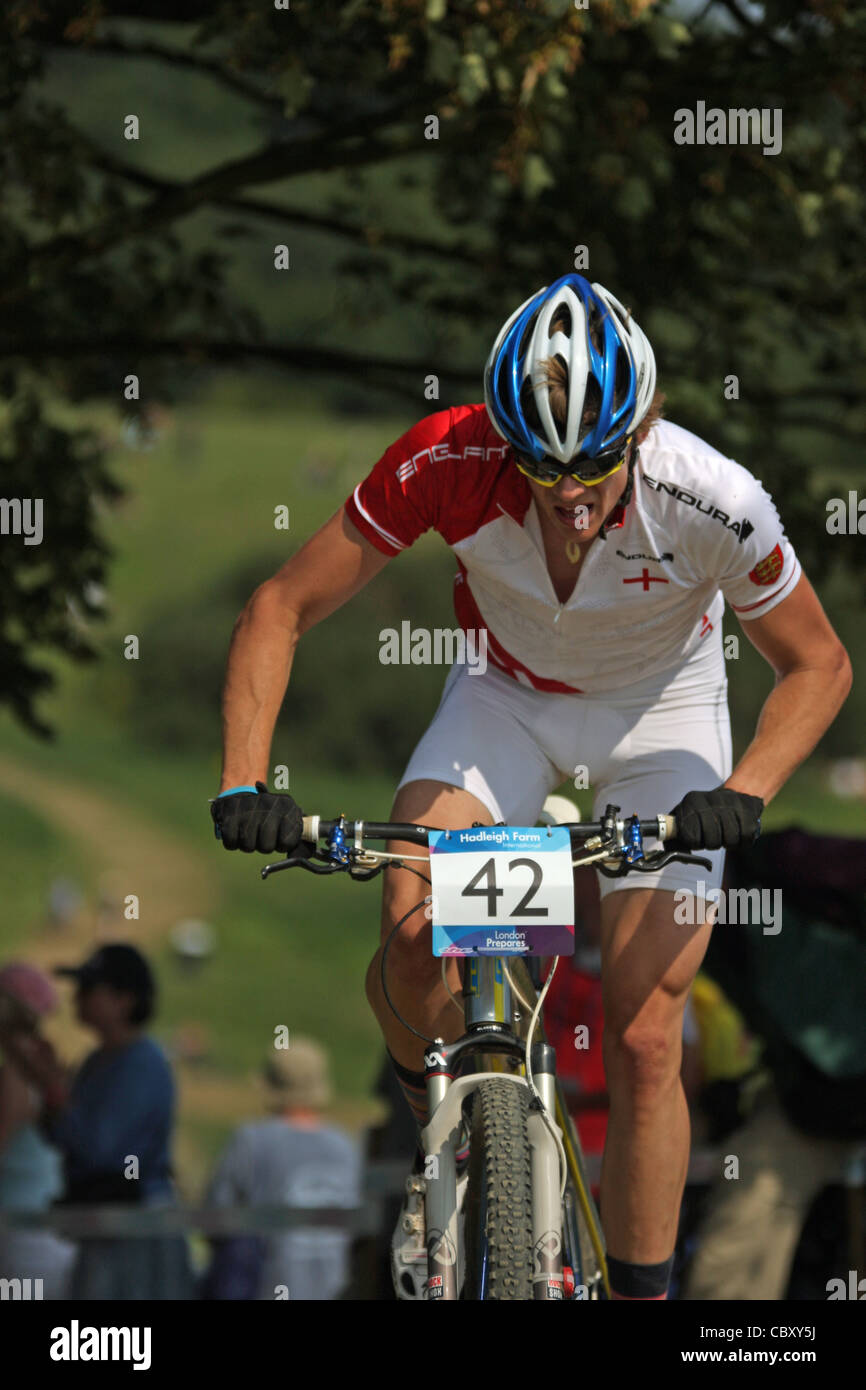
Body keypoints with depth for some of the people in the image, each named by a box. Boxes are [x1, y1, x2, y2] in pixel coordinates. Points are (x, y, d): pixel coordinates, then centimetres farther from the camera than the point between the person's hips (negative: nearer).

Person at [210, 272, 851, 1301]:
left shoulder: (710, 502, -33)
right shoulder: (446, 463, -32)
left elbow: (816, 663, -16)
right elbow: (280, 610, -21)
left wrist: (743, 794, -33)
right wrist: (243, 785, -33)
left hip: (659, 712, -1)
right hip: (507, 694, 1)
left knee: (643, 1039, -8)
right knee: (414, 928, -25)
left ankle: (639, 1295, 7)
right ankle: (429, 1083, 8)